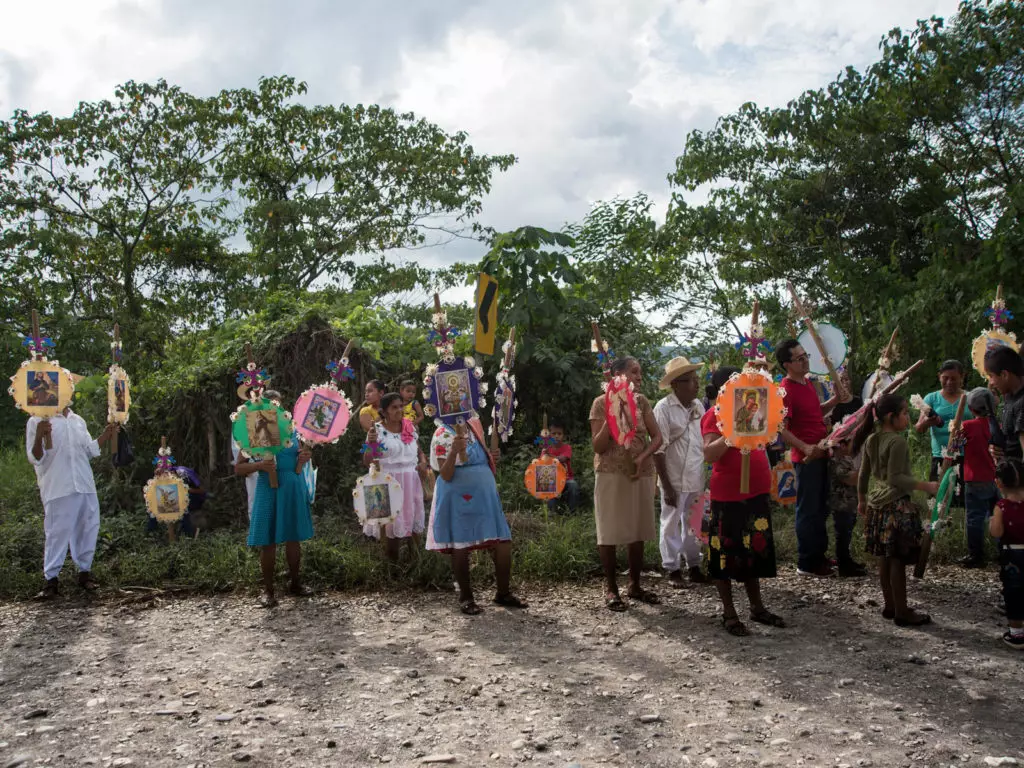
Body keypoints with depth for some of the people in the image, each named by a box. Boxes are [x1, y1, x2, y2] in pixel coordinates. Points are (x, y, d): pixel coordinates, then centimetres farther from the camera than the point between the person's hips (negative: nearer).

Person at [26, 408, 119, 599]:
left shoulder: (78, 421, 14)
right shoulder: (38, 421, -4)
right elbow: (35, 458, -9)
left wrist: (105, 436, 5)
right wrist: (39, 437, -27)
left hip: (85, 486, 6)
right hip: (58, 489, -6)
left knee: (88, 529, 10)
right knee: (57, 533, -5)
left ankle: (84, 572, 23)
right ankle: (51, 580, 3)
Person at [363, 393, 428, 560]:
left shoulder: (410, 428, 7)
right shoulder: (377, 431, -7)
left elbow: (419, 451, 22)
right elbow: (366, 462, -9)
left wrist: (423, 462, 1)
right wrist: (371, 442, -26)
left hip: (411, 483, 4)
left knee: (413, 522, 11)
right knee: (392, 525, 1)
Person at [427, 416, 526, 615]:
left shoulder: (474, 426, 10)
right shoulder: (444, 434, -10)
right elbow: (445, 475, -16)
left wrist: (492, 457, 7)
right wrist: (454, 450, -31)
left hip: (484, 496, 6)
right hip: (459, 499, -6)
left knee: (503, 544, 3)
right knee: (461, 548, 1)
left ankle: (503, 593, 19)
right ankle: (465, 597, 17)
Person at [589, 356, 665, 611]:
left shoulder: (641, 401, 7)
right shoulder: (602, 403, -6)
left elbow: (657, 437, 5)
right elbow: (598, 447, -9)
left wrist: (643, 457, -13)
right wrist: (611, 416, -20)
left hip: (641, 474, 4)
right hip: (611, 475, -4)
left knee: (638, 532, 8)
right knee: (610, 532, 0)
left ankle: (635, 585, 20)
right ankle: (610, 588, 9)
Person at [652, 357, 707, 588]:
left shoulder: (698, 406, 6)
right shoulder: (664, 408, -14)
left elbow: (705, 441, 14)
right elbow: (658, 449, -15)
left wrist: (707, 476, 11)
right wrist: (666, 485, -16)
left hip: (696, 479, 6)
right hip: (675, 479, -6)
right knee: (671, 525, 5)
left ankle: (694, 566, 27)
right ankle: (673, 570, 16)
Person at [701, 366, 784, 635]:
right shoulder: (714, 415, -10)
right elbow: (709, 455, -22)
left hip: (756, 493, 7)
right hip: (728, 497, -7)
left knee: (755, 550, 16)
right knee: (727, 553, 3)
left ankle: (757, 607, 28)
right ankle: (729, 613, 13)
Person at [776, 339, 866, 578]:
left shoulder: (808, 383, 12)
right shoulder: (786, 390, -17)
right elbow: (780, 428, -21)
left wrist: (836, 399, 7)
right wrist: (805, 448, -26)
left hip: (820, 454, 9)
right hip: (806, 458, -9)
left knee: (821, 508, 16)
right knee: (808, 510, 0)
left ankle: (819, 556, 28)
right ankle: (806, 563, 10)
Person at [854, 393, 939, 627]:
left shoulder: (871, 440, 9)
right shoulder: (898, 442, -16)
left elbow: (863, 474, 15)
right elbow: (895, 478, -19)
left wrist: (862, 500, 24)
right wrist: (926, 486, -17)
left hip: (878, 504, 9)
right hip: (897, 505, -9)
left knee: (884, 559, 14)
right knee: (898, 560, -2)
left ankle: (890, 606, 24)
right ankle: (901, 612, 5)